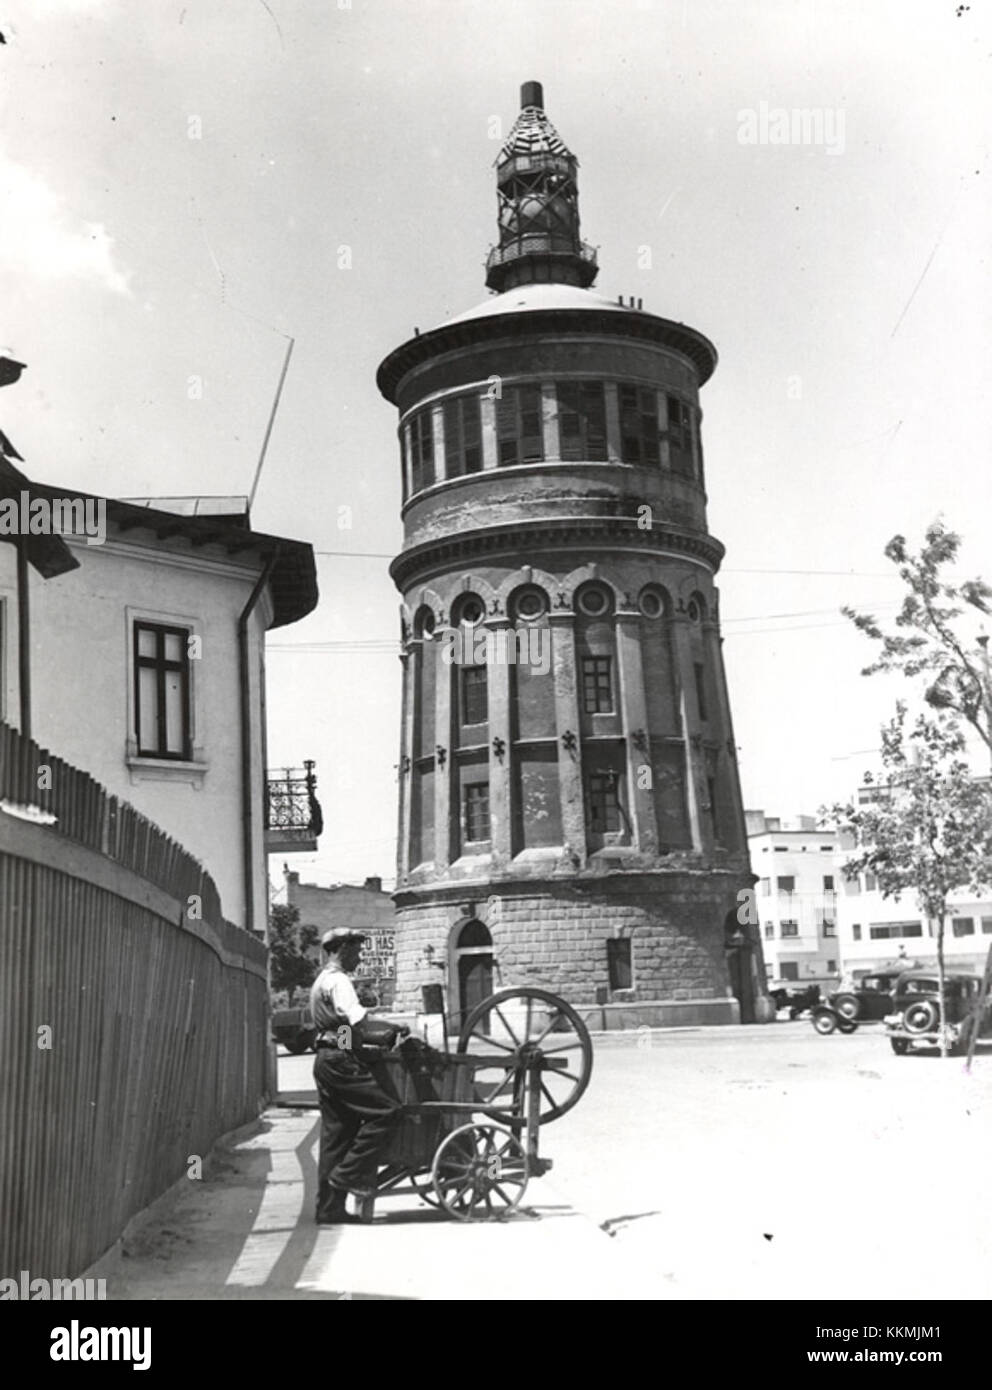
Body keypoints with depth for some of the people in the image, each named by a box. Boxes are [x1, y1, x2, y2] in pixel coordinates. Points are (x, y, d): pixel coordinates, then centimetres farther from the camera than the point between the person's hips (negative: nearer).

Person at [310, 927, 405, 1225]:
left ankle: (330, 1208, 11)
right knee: (385, 1111, -9)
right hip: (340, 1059, -11)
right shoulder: (338, 980, -11)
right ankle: (349, 1174, -6)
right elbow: (359, 1022, -22)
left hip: (326, 1060, 11)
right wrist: (395, 1030, -9)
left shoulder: (323, 980, 22)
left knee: (336, 1134, 10)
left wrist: (384, 1037, 15)